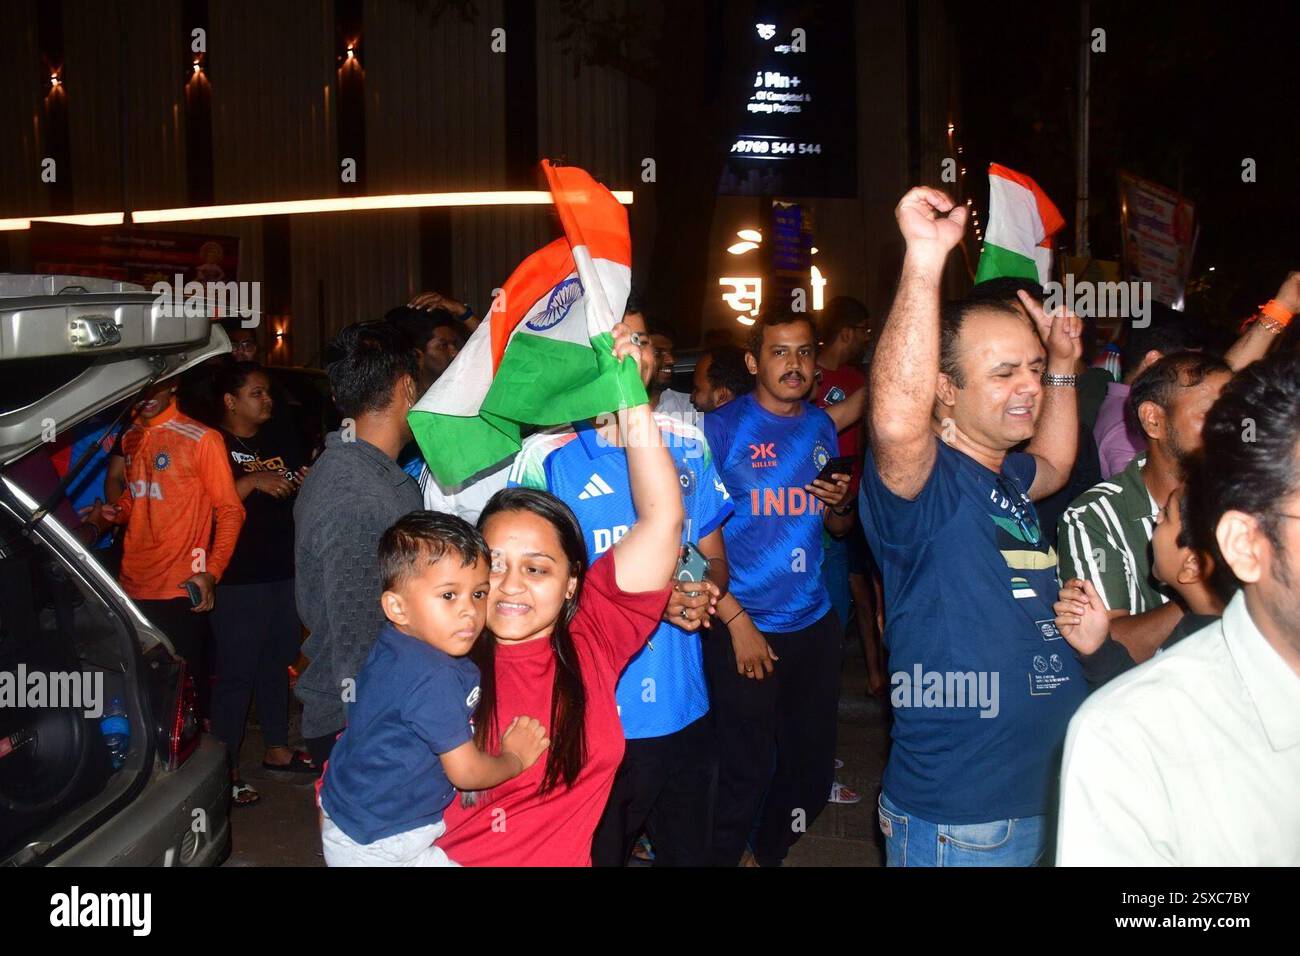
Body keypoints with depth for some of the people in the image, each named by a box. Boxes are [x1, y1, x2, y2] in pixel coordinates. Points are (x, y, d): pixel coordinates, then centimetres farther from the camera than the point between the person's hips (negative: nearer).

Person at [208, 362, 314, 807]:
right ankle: (225, 768, 8)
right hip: (238, 579, -6)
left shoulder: (283, 440, 13)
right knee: (235, 673, -2)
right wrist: (254, 481, -23)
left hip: (285, 569, 6)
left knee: (277, 663, 17)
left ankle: (277, 748, 30)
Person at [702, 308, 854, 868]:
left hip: (814, 623, 5)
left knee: (811, 764, 15)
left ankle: (769, 852, 38)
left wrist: (840, 504, -5)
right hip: (744, 628, -5)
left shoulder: (821, 427, 8)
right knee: (746, 772, 0)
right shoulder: (722, 427, -7)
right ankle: (725, 856, 24)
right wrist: (736, 620, -14)